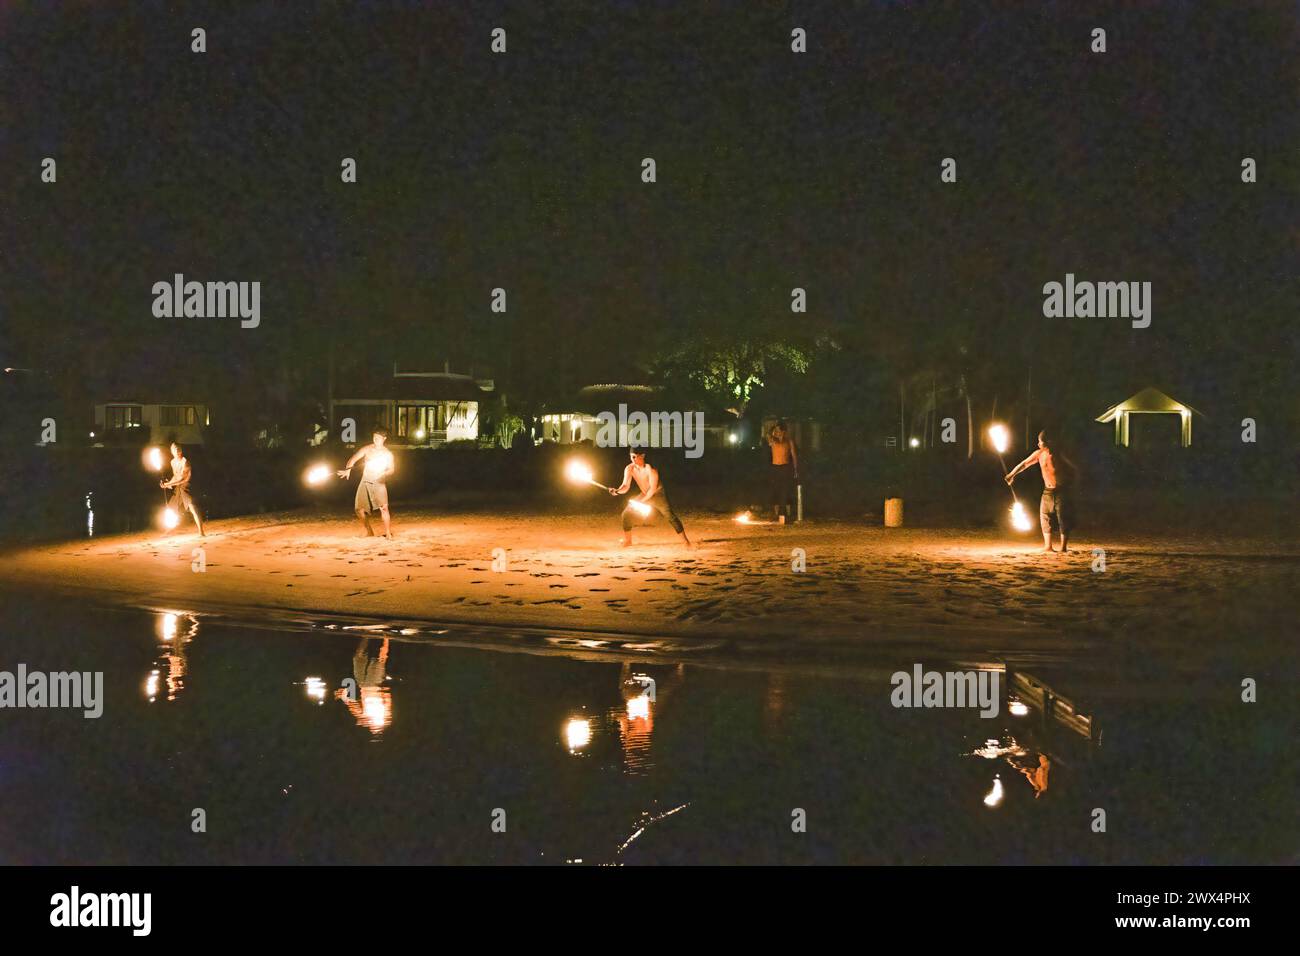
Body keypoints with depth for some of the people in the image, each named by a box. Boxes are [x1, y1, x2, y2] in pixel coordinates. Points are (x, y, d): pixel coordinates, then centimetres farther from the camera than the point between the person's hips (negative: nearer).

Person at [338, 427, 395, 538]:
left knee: (383, 507, -23)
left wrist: (384, 474, -26)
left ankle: (388, 533, -16)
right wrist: (348, 469, -24)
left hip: (379, 484, -3)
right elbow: (354, 459, -4)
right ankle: (369, 532, 19)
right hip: (365, 483, 3)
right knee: (360, 509, 1)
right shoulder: (367, 449, 2)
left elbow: (391, 469, -3)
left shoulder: (387, 454, 2)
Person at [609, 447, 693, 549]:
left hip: (658, 495, -6)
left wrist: (641, 501, -27)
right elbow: (625, 487, -14)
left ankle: (685, 540, -11)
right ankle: (627, 540, 17)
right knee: (627, 513, 0)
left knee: (670, 516, -18)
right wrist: (617, 491, -36)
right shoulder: (629, 469, -12)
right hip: (644, 495, 6)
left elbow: (653, 488, -26)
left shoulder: (649, 468, -28)